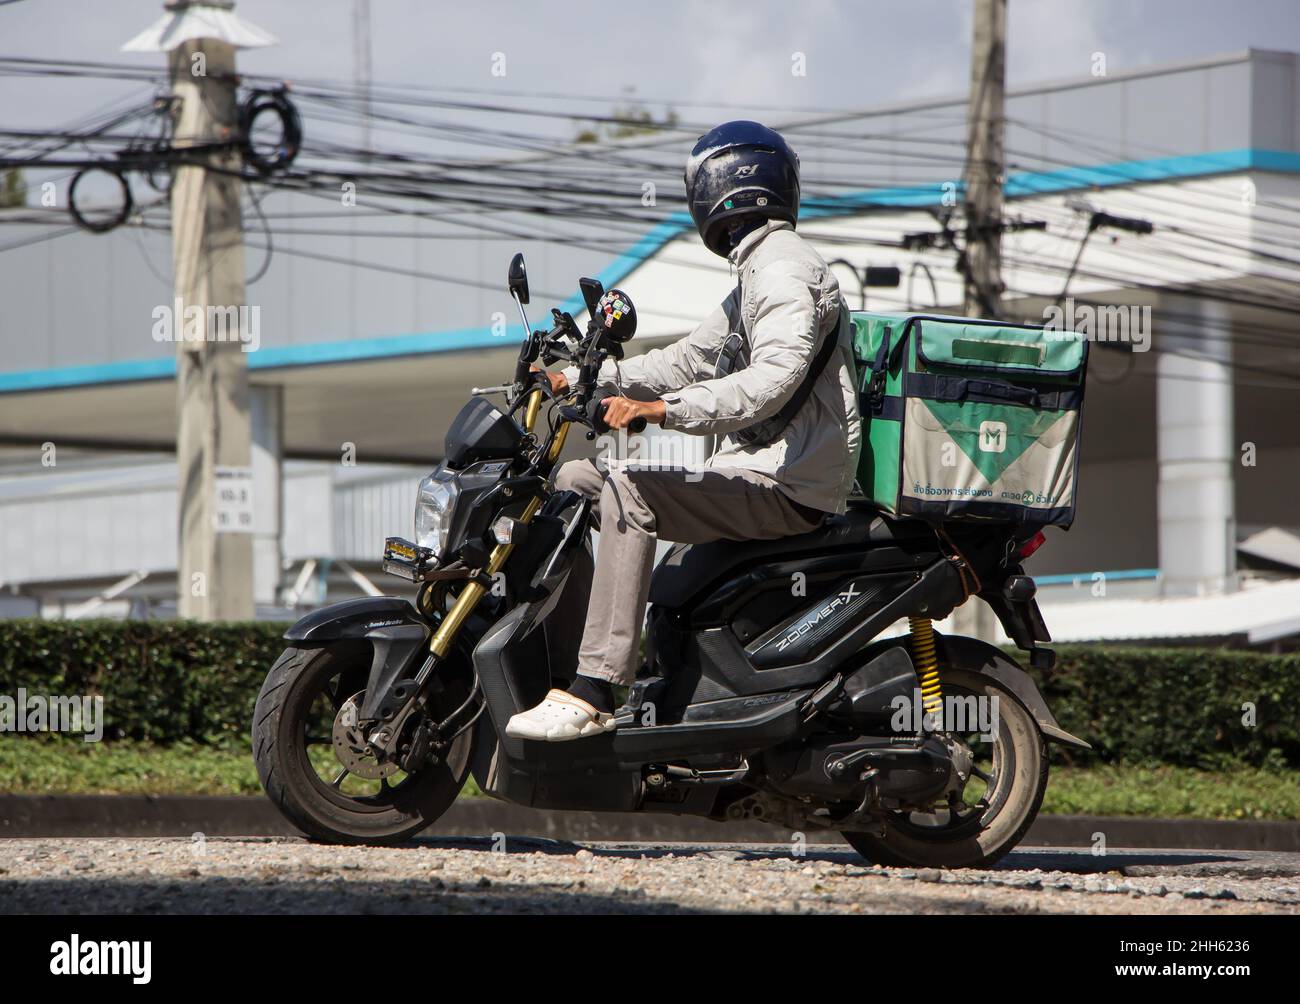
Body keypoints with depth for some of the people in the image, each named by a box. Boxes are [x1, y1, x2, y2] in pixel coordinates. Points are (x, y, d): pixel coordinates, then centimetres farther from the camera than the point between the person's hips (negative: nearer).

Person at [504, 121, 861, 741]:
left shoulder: (784, 270, -12)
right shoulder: (758, 273, 23)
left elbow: (774, 378, -28)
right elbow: (689, 360, 24)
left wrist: (661, 409, -34)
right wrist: (583, 381, 16)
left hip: (789, 487, -11)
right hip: (754, 472, 11)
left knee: (628, 492, -31)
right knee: (574, 481, 7)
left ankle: (593, 694, -39)